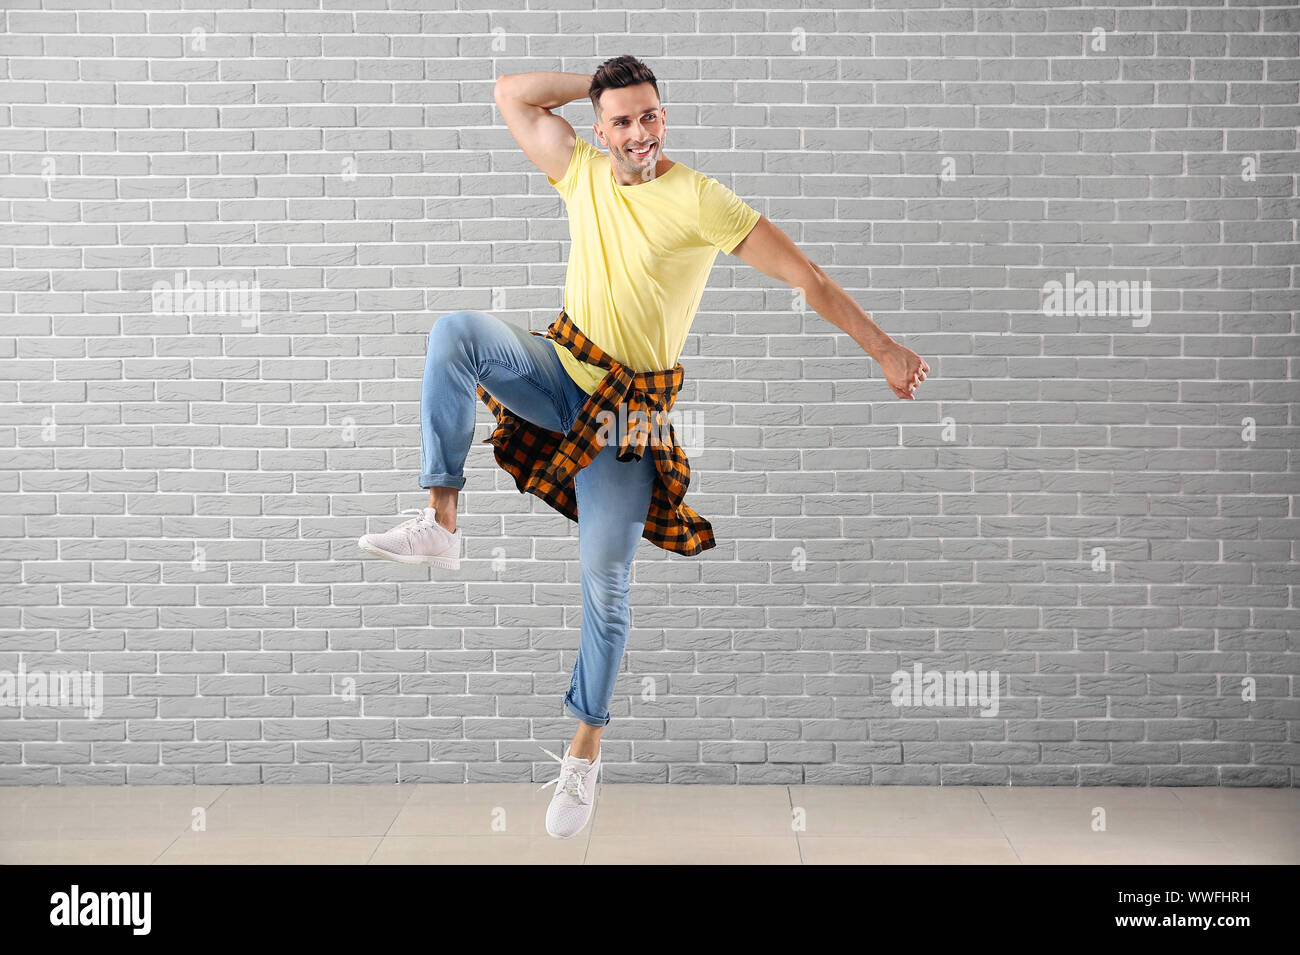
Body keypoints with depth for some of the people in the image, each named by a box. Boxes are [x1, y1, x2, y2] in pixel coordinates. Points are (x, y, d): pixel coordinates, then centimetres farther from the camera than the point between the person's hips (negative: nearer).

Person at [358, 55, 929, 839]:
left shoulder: (701, 201, -13)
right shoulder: (583, 172, 3)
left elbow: (809, 279, -13)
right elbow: (511, 93, 9)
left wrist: (884, 349, -15)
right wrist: (598, 84, 1)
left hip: (627, 408, -4)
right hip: (559, 371, 4)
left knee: (606, 580, -3)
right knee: (455, 332, -24)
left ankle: (586, 751, 15)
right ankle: (441, 525, -22)